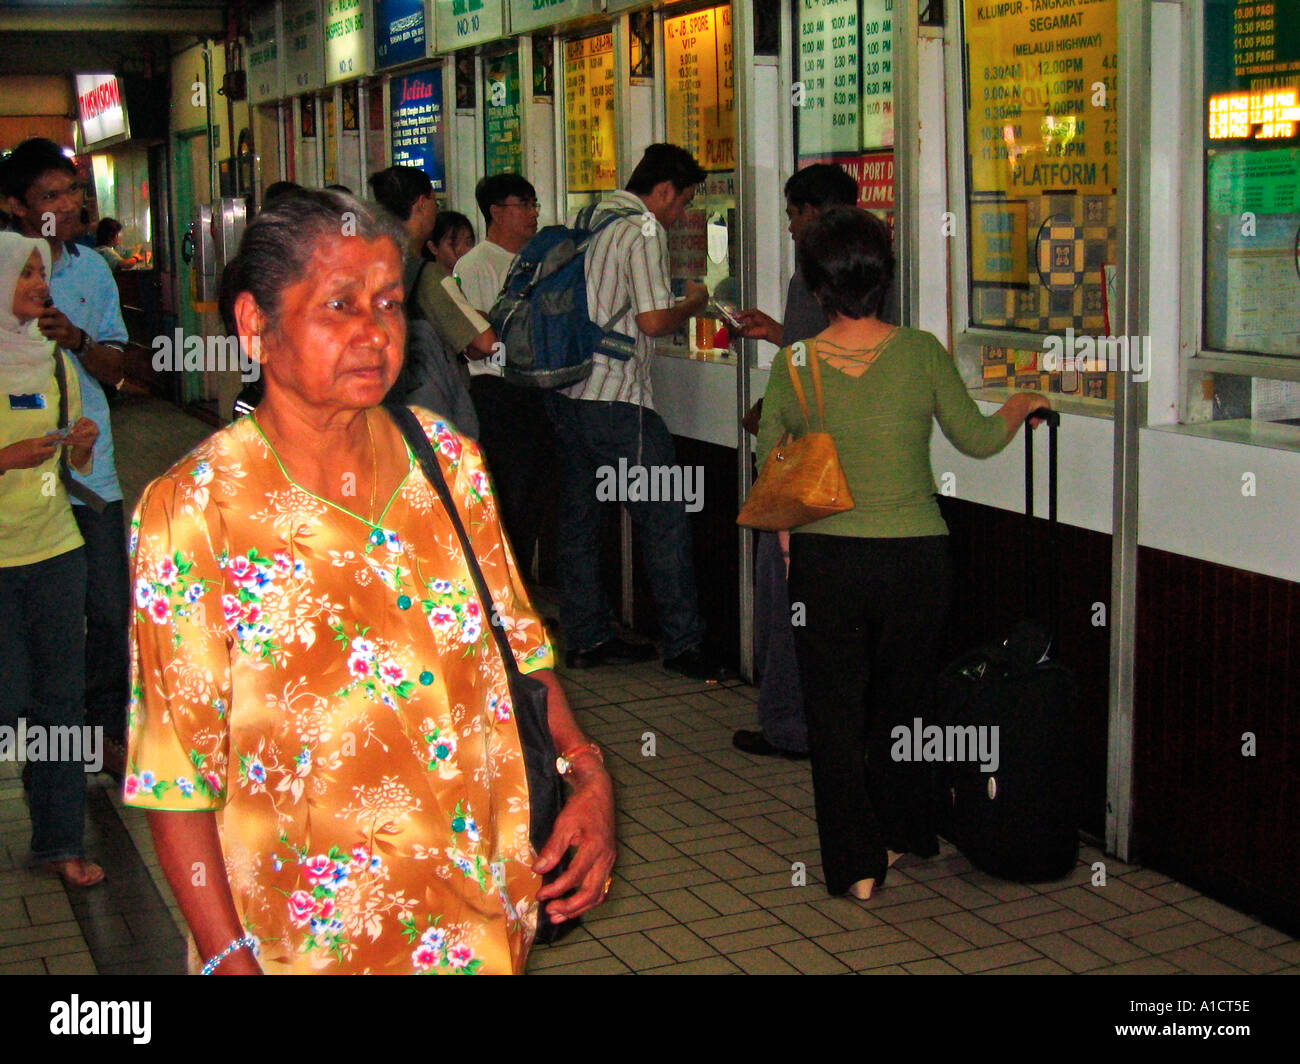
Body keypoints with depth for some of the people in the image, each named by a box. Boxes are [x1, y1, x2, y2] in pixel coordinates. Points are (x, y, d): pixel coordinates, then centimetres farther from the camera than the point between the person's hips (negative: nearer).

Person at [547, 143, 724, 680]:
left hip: (566, 390, 9)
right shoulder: (644, 230, -11)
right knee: (665, 517, 0)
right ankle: (683, 644, 4)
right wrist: (694, 302, 0)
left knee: (579, 516, 13)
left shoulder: (591, 223, 14)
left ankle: (587, 636, 21)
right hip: (614, 399, -9)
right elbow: (653, 320, -18)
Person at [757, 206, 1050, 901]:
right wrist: (1021, 407, 24)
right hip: (915, 558, 1)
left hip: (825, 559, -1)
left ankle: (855, 864, 16)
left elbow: (768, 455, 6)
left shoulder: (793, 364, -6)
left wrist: (789, 529, 23)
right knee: (902, 702, 22)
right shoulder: (921, 353, -8)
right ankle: (895, 835, 37)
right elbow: (975, 439, 4)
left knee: (835, 712, 13)